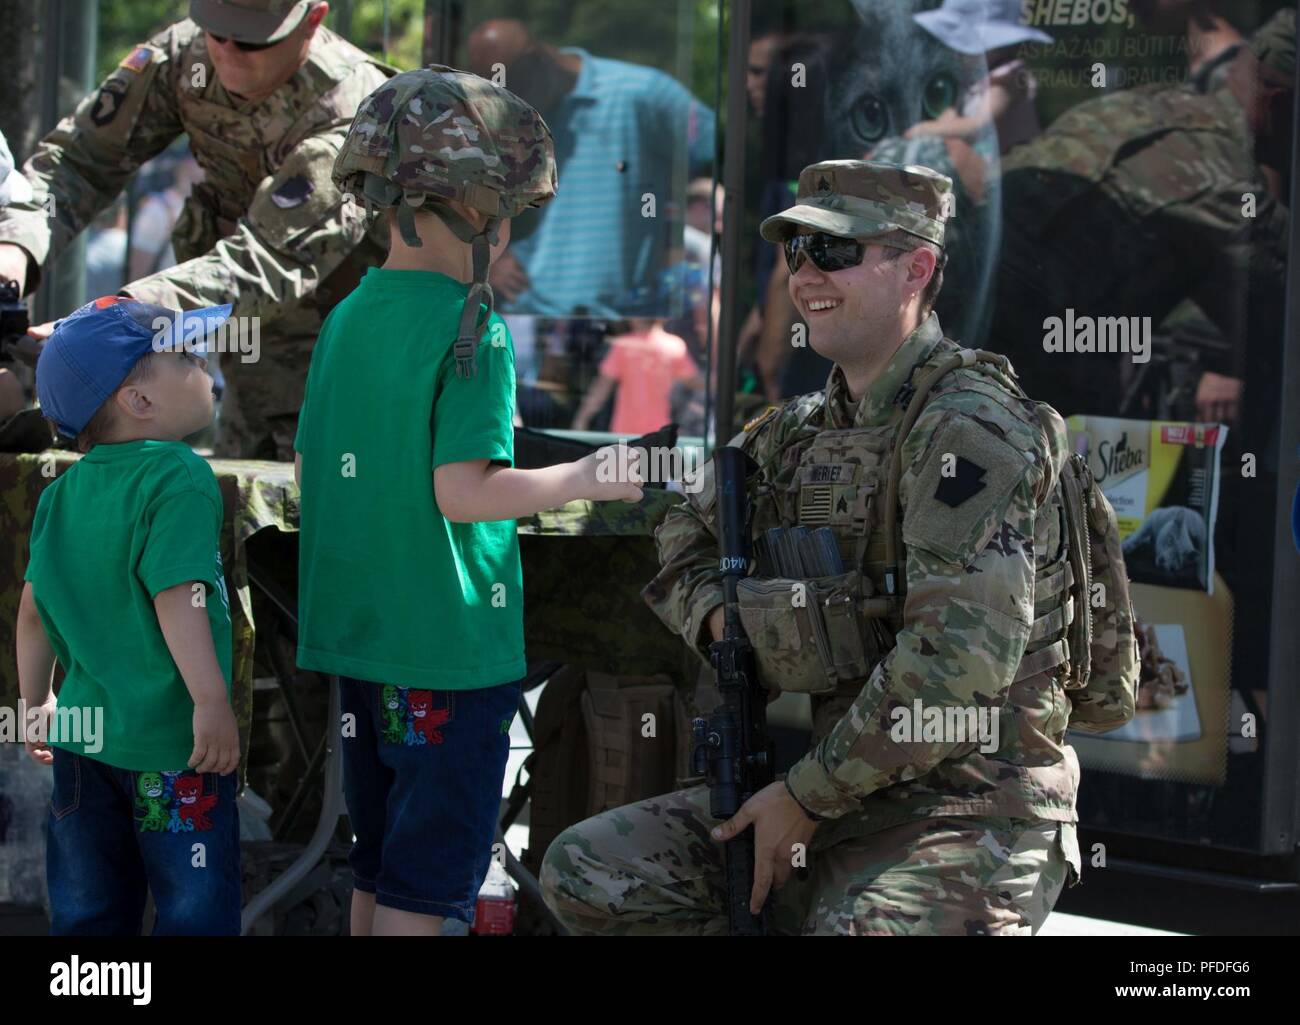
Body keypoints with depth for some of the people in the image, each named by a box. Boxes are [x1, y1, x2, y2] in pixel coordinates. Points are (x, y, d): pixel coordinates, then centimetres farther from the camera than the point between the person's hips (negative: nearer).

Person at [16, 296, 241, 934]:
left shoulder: (64, 493, 8)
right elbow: (176, 598, -24)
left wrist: (36, 702, 23)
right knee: (195, 911, 1)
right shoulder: (178, 477, -15)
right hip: (172, 747, -7)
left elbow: (33, 608, 12)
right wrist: (212, 701, -26)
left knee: (87, 911, 14)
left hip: (82, 737, 7)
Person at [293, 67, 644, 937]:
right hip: (450, 644, -7)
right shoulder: (470, 328, -15)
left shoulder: (347, 320, 7)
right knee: (425, 890, -1)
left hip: (359, 637, 7)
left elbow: (309, 466, 14)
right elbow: (463, 493, -22)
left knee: (378, 870, 17)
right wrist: (581, 480, -9)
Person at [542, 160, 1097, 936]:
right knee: (586, 873, 0)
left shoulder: (970, 430, -14)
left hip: (969, 816, -8)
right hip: (830, 789, 8)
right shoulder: (800, 433, 12)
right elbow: (683, 550, 27)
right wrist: (725, 618, 2)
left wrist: (807, 796, -18)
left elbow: (961, 657, -24)